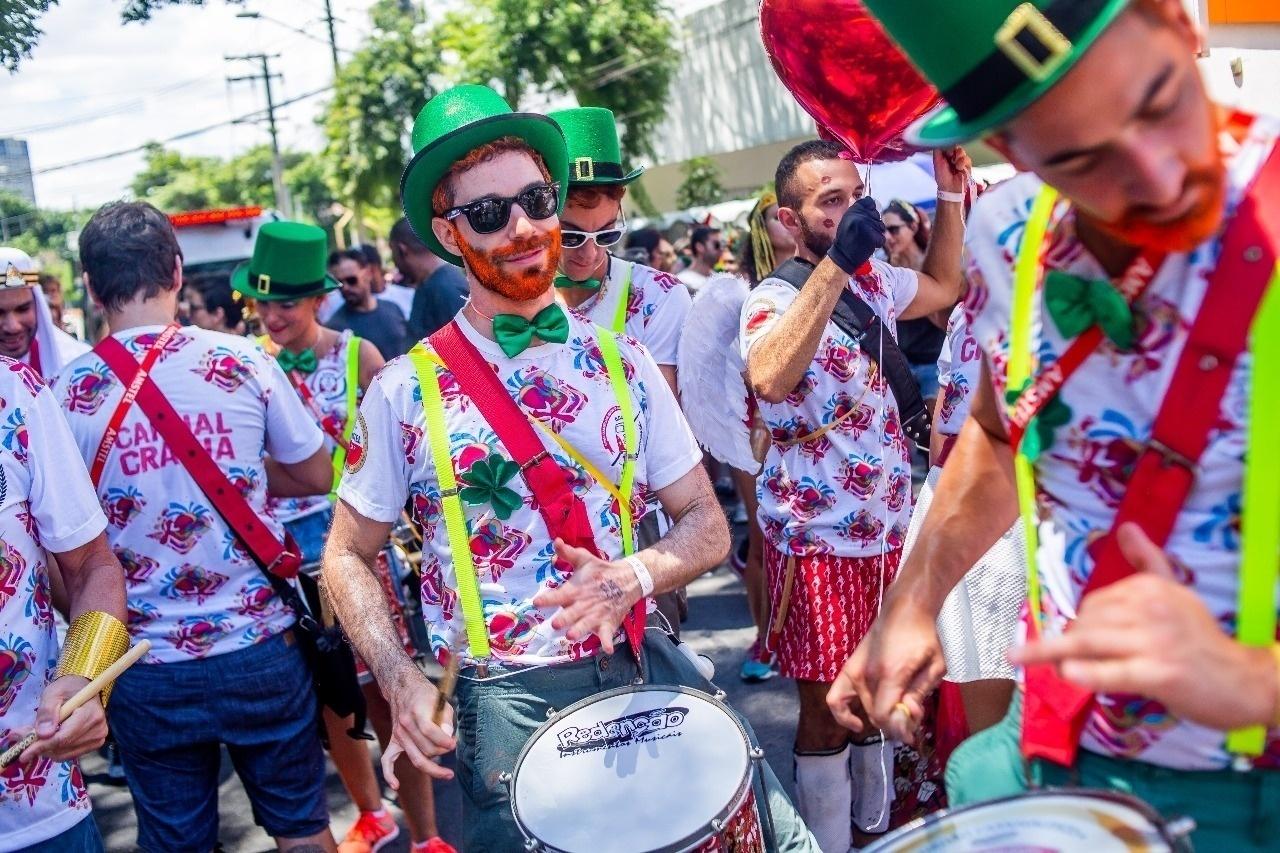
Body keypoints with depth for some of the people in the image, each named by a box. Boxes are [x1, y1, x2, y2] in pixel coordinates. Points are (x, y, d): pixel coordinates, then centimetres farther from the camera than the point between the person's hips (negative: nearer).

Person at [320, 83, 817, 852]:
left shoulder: (620, 361, 3)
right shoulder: (405, 391, -4)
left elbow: (707, 524, 5)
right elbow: (349, 557, 4)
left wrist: (633, 577, -15)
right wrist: (402, 682, -10)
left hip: (641, 664, 2)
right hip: (502, 699, -2)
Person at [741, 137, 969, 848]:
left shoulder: (875, 280, 7)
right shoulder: (774, 301, -17)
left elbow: (943, 287, 28)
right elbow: (768, 377, -39)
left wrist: (950, 193, 17)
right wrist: (835, 263, -43)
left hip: (889, 529, 7)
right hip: (817, 541, -7)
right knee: (827, 708, 4)